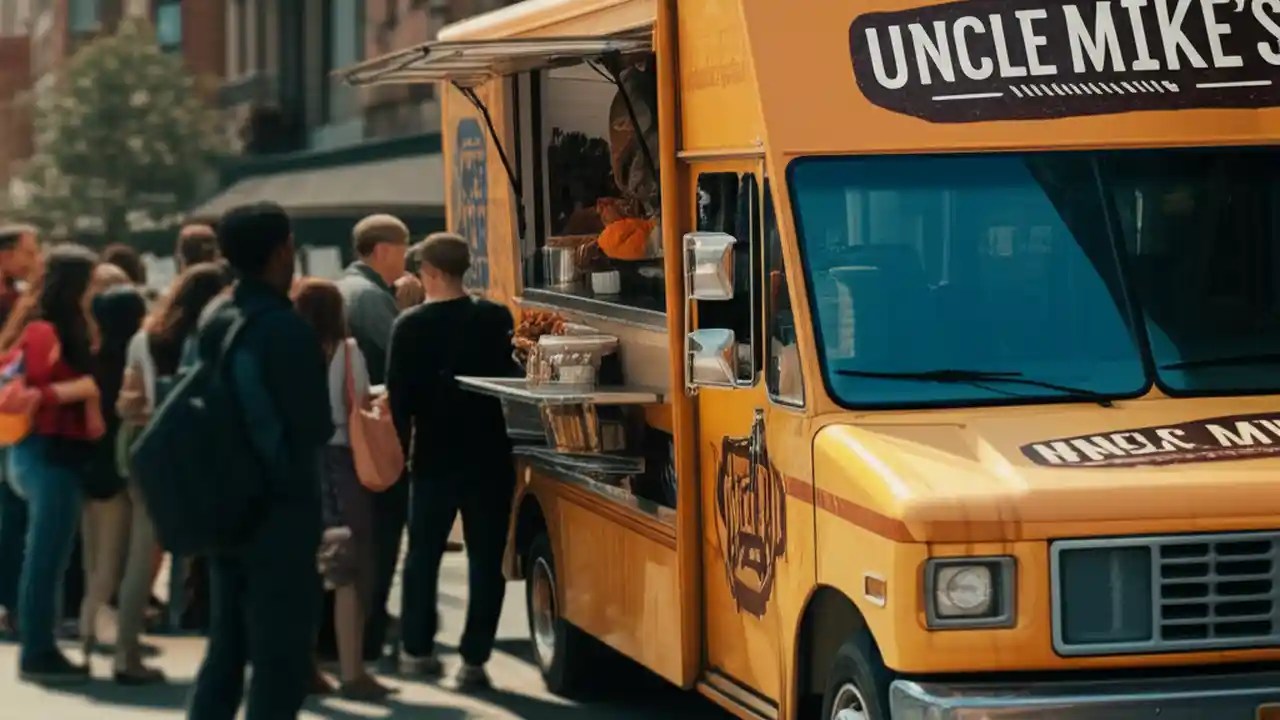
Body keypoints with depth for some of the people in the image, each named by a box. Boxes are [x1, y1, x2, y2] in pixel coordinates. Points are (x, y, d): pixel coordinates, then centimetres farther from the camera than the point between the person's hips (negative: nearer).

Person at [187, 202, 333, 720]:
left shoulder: (213, 321, 5)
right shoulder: (286, 329, -18)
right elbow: (314, 429, -15)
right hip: (281, 510, -8)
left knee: (226, 650, 16)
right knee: (281, 660, -2)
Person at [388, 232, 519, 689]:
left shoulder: (410, 325, -9)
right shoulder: (496, 320, -7)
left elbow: (399, 394, -7)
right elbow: (512, 378, -2)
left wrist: (399, 448, 4)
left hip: (435, 455, 0)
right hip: (488, 455, 0)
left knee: (423, 554, 16)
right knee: (486, 559, 4)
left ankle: (418, 649, 22)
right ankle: (474, 659, -1)